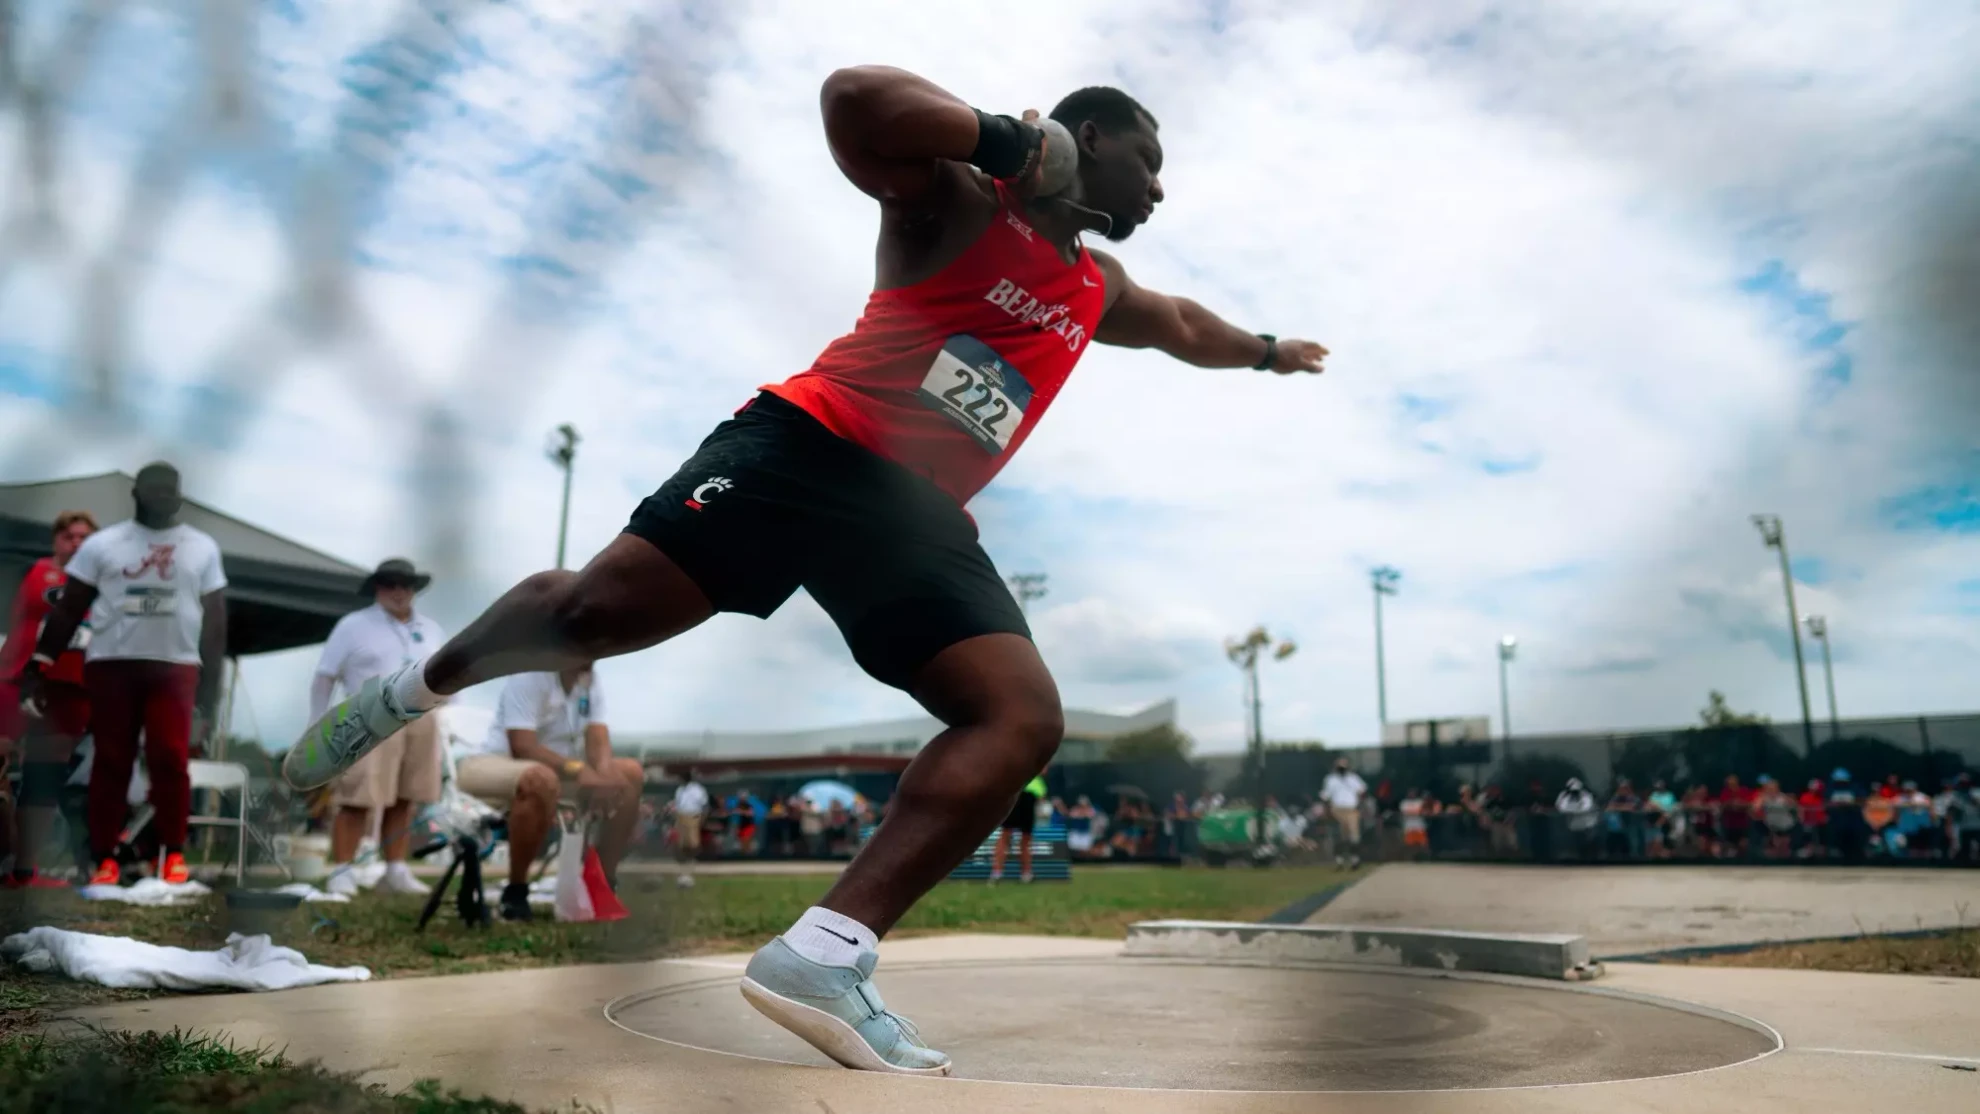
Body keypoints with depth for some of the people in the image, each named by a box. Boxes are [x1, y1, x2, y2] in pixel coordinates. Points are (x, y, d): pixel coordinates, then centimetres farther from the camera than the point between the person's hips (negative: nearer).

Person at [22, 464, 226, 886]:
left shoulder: (203, 547, 9)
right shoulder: (102, 543, 7)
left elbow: (214, 618, 11)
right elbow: (68, 608, 8)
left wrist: (211, 685, 7)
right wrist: (38, 664, 2)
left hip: (175, 665, 0)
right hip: (111, 663, 0)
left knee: (170, 760, -6)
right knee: (111, 761, 2)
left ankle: (174, 853, 3)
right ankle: (105, 858, 8)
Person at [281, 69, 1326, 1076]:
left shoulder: (1098, 291, 24)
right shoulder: (960, 201, 2)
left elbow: (1183, 322, 46)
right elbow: (852, 97, -16)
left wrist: (1268, 350, 60)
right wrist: (1004, 137, -11)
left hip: (918, 511, 6)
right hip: (809, 441, -5)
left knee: (1025, 719, -15)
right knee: (594, 608, -13)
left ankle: (820, 959, -23)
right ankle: (416, 687, 21)